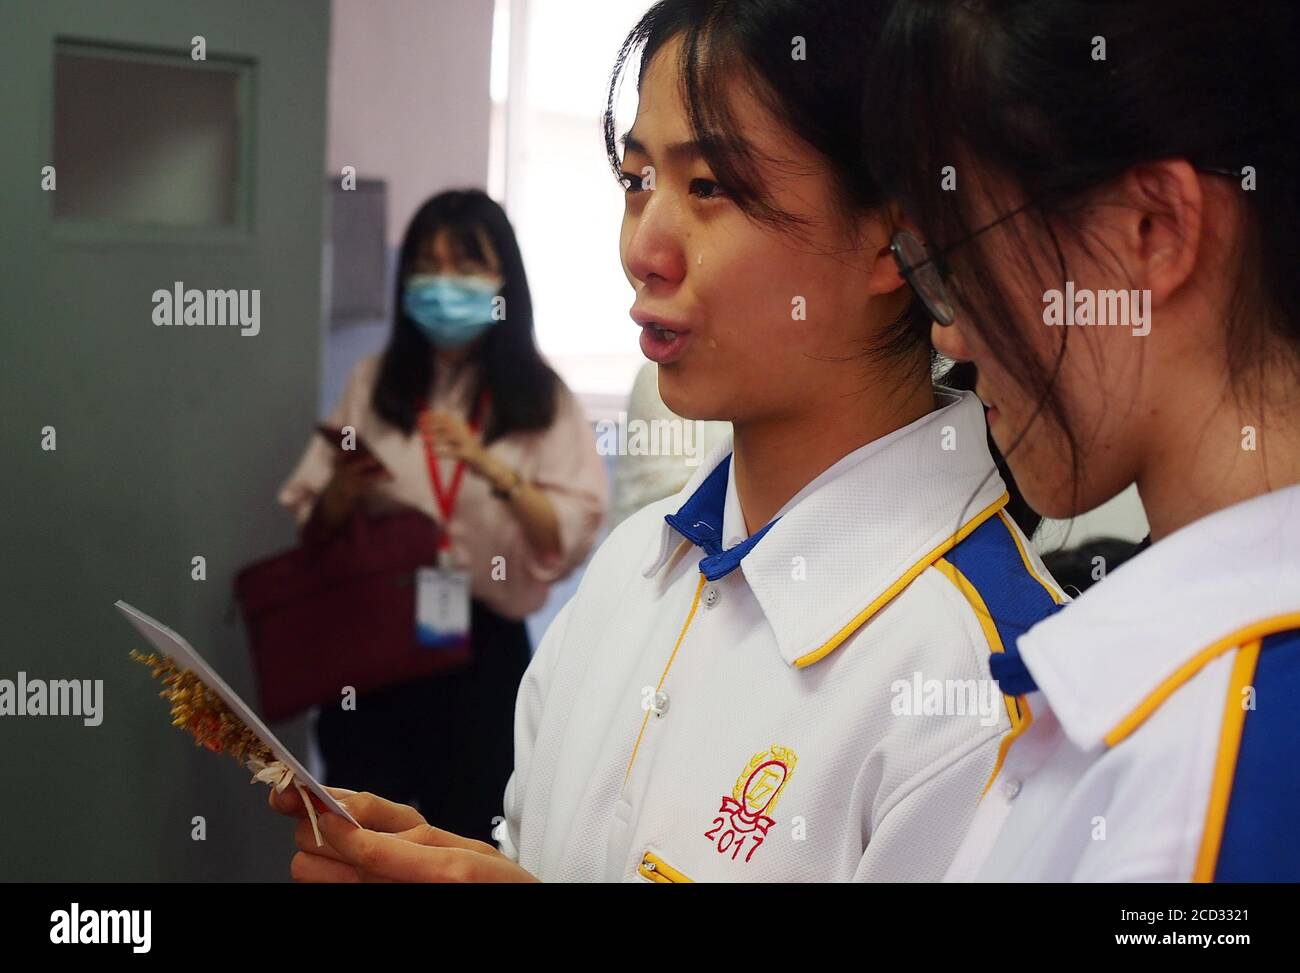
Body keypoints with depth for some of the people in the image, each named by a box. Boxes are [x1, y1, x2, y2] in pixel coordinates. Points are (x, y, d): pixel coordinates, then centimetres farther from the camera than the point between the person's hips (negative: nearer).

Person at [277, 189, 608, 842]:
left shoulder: (540, 399, 1)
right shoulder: (373, 384, 5)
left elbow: (571, 540, -7)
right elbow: (314, 524, 8)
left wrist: (494, 470, -21)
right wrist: (343, 490, -13)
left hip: (483, 650, -1)